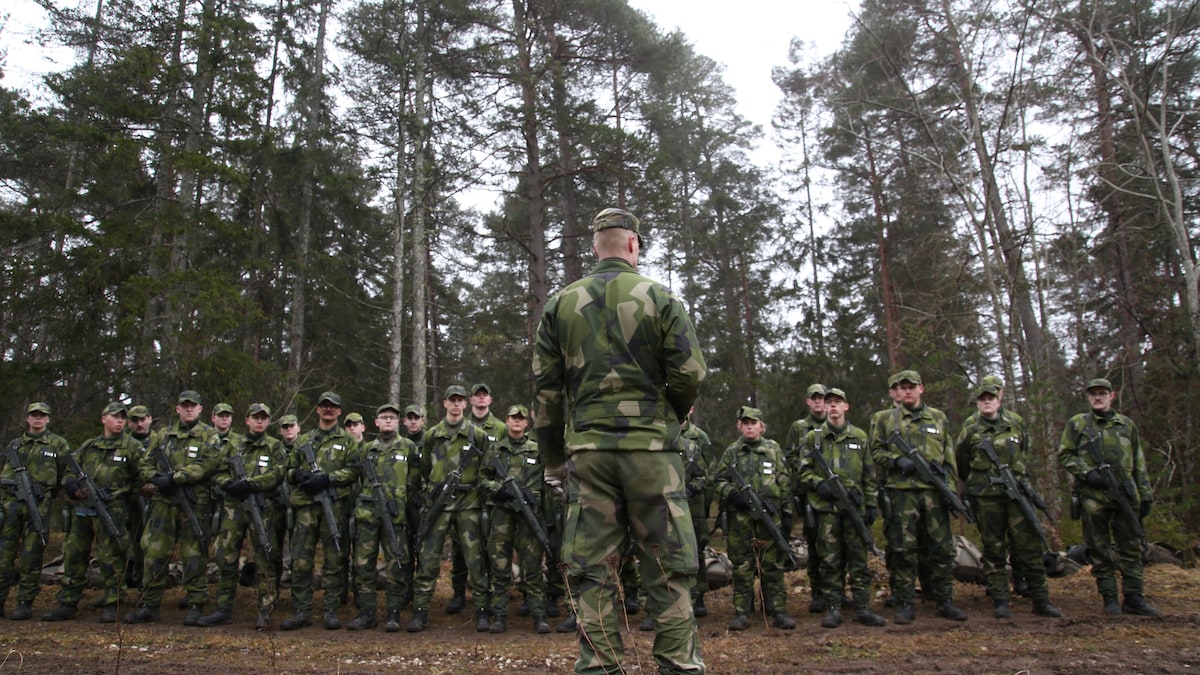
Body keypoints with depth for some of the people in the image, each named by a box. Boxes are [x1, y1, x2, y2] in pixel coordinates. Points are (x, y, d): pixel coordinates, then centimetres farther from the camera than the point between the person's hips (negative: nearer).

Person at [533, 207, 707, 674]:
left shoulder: (560, 304, 7)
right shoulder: (660, 298, 0)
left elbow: (545, 387, 6)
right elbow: (690, 373, -4)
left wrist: (553, 456, 14)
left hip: (587, 450, 2)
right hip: (651, 448, -2)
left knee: (591, 569, 6)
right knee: (668, 568, 6)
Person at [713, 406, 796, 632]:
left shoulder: (774, 449, 9)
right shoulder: (731, 452, 10)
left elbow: (785, 483, 8)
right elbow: (718, 479, 9)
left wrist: (787, 513, 3)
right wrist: (731, 494, -10)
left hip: (770, 516, 0)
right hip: (740, 517, 0)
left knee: (773, 565, 3)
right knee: (742, 567, 4)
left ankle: (778, 611, 11)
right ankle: (741, 613, 10)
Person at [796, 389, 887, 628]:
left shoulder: (860, 437, 10)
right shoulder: (813, 437, 6)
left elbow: (869, 475, 11)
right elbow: (802, 470, 4)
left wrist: (871, 504, 7)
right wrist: (819, 484, -13)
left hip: (855, 506, 1)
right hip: (825, 507, -1)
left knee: (858, 559, 4)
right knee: (829, 561, 2)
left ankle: (862, 608, 12)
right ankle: (833, 608, 9)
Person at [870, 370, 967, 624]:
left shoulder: (938, 418, 14)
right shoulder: (886, 419, 9)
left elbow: (949, 457, 13)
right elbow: (876, 452, 7)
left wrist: (951, 489, 4)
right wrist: (897, 460, -12)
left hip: (934, 491, 2)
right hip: (901, 492, -2)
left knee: (942, 548, 5)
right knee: (904, 550, 0)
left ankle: (945, 601, 18)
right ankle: (904, 605, 8)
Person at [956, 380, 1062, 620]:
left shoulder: (1016, 423, 11)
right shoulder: (971, 427, 2)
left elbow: (1025, 455, 23)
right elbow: (961, 462, 10)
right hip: (986, 497, -2)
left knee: (1029, 546, 1)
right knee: (994, 549, 3)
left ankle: (1041, 600, 10)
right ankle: (1000, 602, 9)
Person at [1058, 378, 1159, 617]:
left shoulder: (1127, 424, 13)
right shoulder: (1077, 424, 5)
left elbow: (1139, 463, 15)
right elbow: (1064, 455, 2)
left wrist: (1146, 495, 11)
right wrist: (1087, 473, -13)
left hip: (1125, 496, 3)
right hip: (1092, 496, -2)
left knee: (1131, 547, 5)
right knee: (1100, 550, 3)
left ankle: (1134, 597, 14)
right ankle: (1109, 598, 10)